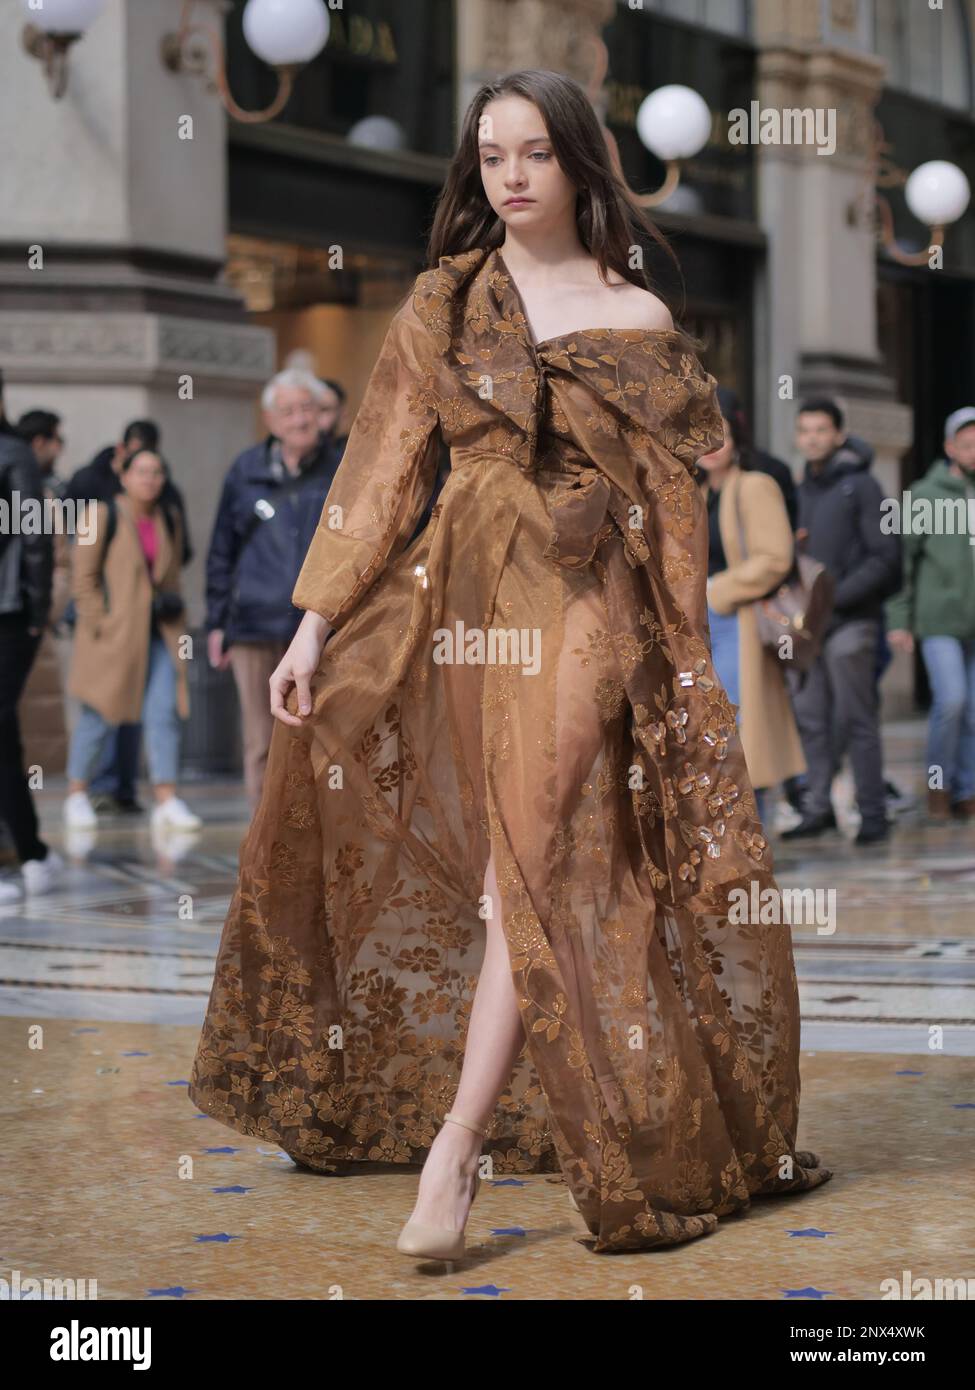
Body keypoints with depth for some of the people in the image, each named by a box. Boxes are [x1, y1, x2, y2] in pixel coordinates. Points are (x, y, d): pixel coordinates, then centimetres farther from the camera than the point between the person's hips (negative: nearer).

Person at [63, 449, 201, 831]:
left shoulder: (168, 521, 11)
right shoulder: (103, 516, -6)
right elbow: (83, 577, -7)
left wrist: (174, 617, 13)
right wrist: (101, 625, -11)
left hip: (157, 633, 5)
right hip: (112, 635, -5)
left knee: (164, 713, -6)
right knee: (99, 714, 2)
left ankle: (166, 801, -7)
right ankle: (76, 794, 17)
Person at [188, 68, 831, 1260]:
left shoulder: (638, 321, 5)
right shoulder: (442, 304, 9)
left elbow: (672, 504, 5)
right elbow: (382, 466, 6)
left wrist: (687, 664, 1)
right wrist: (315, 618, 0)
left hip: (581, 609, -2)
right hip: (460, 602, 2)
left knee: (533, 874, -9)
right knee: (525, 877, 4)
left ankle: (451, 1150, -12)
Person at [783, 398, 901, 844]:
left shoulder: (860, 487, -6)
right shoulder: (804, 490, 14)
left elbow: (885, 558, -11)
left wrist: (833, 597, -17)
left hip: (849, 620, -6)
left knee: (856, 720, -4)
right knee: (810, 718, 4)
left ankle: (873, 814, 2)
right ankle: (818, 808, 11)